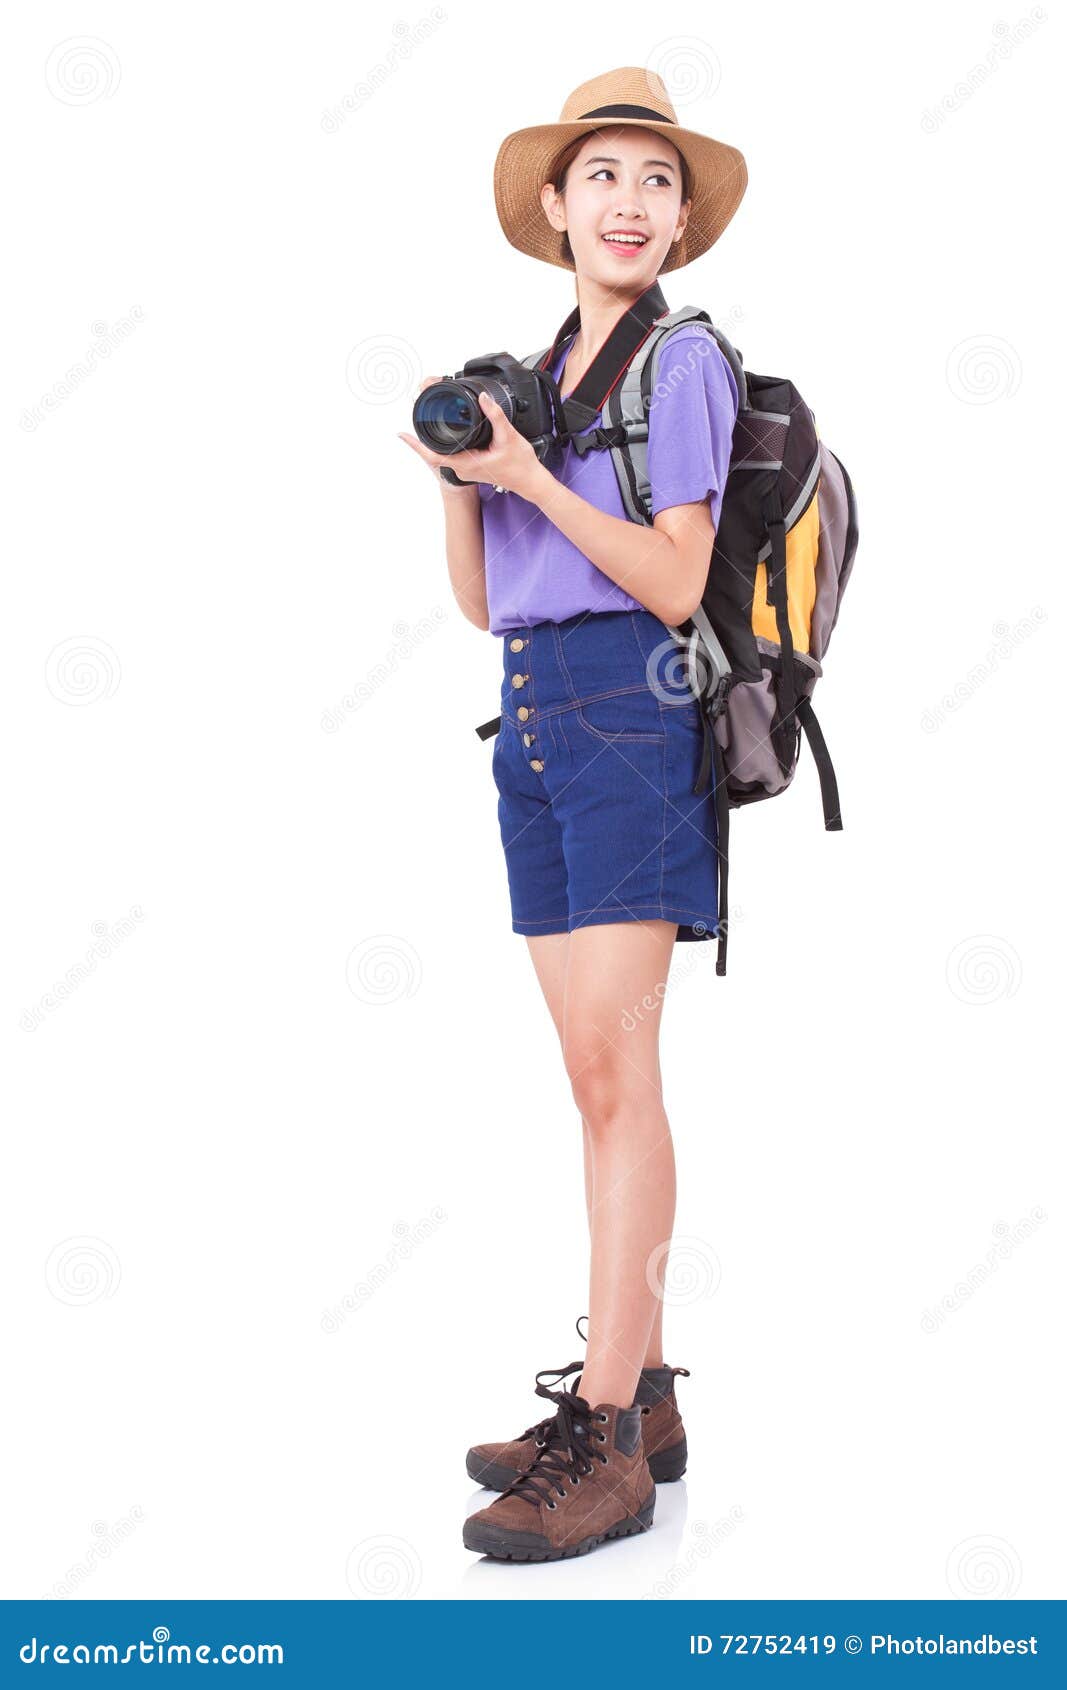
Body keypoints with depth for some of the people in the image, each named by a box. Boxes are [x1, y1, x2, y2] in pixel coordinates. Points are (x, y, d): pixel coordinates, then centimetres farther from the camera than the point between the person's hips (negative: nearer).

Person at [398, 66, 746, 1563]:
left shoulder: (684, 360, -1)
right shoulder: (535, 375, 20)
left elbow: (675, 585, -10)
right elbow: (478, 597, 16)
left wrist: (534, 479, -14)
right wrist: (459, 470, 1)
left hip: (629, 708, -7)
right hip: (534, 716, 7)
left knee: (612, 1063, -12)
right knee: (599, 1072, 7)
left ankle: (606, 1436, -10)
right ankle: (642, 1394, 14)